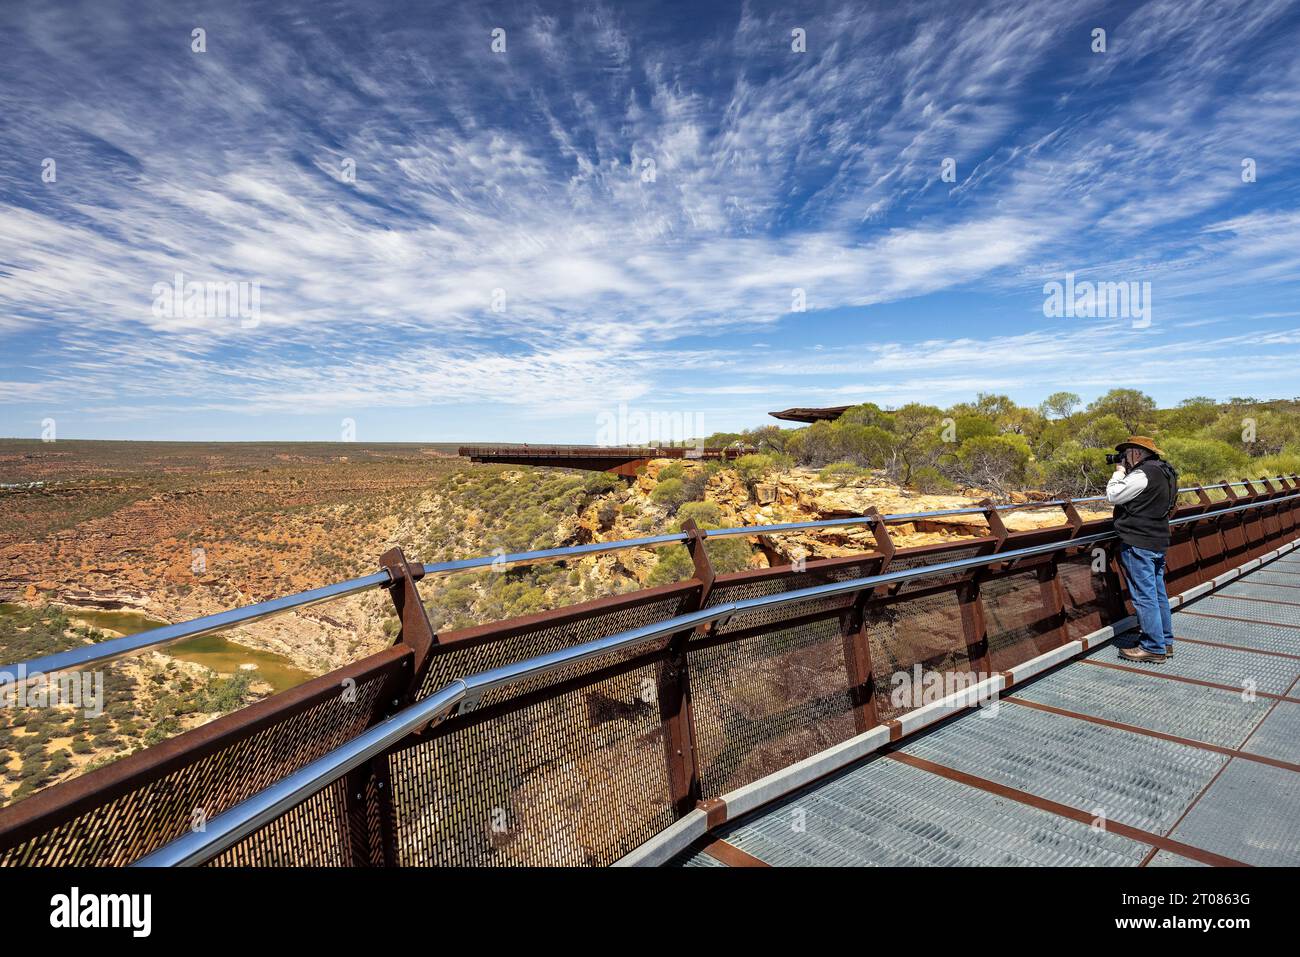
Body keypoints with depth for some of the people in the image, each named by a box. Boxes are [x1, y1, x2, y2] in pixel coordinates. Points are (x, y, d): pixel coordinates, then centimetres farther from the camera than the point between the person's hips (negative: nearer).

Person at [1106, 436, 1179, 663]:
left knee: (1144, 596, -4)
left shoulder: (1143, 473, -18)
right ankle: (1165, 642, 25)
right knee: (1158, 594, 16)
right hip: (1158, 542, 10)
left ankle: (1153, 648, 1)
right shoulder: (1165, 472, 14)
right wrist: (1125, 473, 11)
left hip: (1138, 543, -10)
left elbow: (1113, 496, -14)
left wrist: (1119, 472, -1)